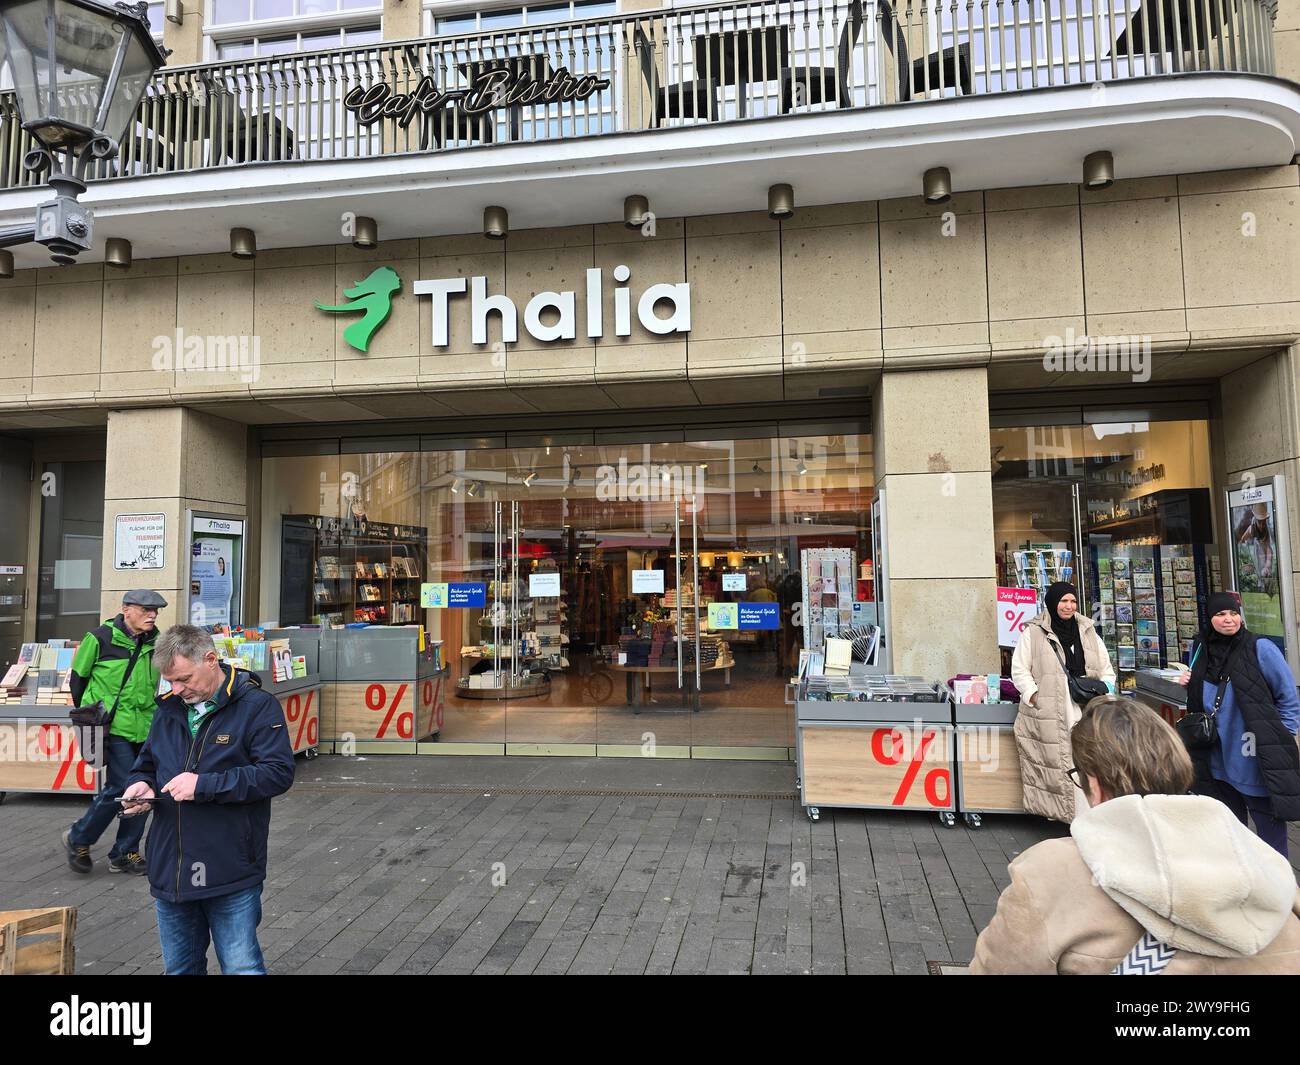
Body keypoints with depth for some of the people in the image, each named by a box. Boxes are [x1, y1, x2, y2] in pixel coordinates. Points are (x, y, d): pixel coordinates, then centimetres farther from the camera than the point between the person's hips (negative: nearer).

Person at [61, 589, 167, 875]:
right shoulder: (100, 638, -7)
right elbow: (77, 677, 4)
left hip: (146, 728, 5)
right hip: (114, 727, -5)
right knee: (121, 787, -9)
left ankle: (124, 854, 20)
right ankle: (78, 839, 17)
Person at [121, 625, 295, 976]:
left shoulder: (257, 706, -11)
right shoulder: (168, 709, 9)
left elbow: (278, 773, -18)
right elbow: (146, 764, 23)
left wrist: (204, 785, -21)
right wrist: (140, 784, -1)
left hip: (231, 875, -6)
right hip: (170, 870, 6)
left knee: (242, 968, 0)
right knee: (180, 969, 20)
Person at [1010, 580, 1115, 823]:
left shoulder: (1088, 632, 17)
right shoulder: (1034, 633, 3)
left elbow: (1106, 668, 23)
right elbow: (1019, 669, 1)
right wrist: (1033, 695, -12)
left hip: (1085, 711, 4)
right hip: (1048, 713, -3)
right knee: (1055, 764, -6)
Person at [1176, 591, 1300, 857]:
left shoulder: (1261, 649, -10)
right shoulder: (1199, 649, 4)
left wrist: (1278, 742, -6)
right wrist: (1188, 685, -2)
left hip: (1258, 765, -4)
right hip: (1219, 766, 4)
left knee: (1271, 835, 6)